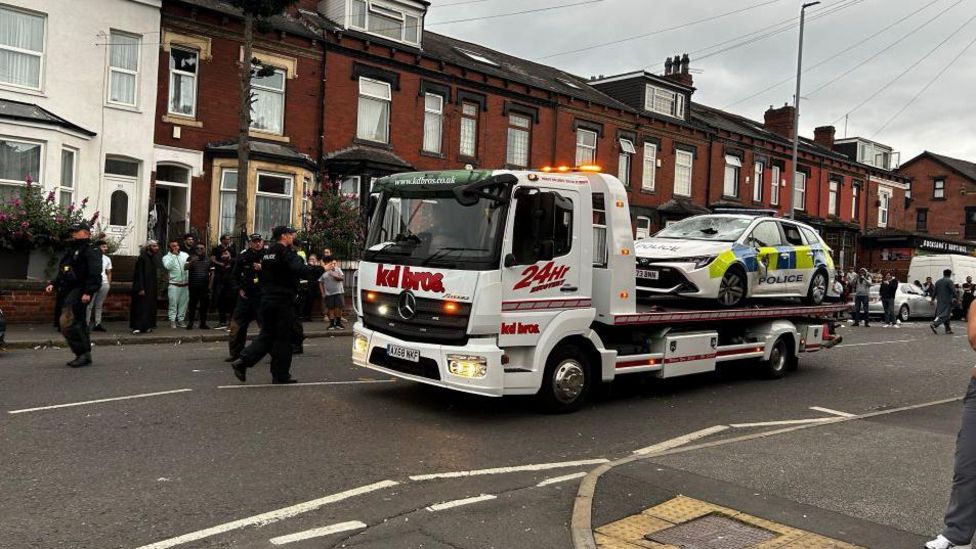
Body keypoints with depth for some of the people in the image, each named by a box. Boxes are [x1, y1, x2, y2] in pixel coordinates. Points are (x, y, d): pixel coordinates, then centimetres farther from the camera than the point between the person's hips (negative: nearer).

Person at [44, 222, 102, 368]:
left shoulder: (91, 251, -9)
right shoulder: (71, 251, 23)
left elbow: (94, 274, -19)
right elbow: (62, 273, 29)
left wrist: (88, 292, -25)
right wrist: (53, 284, 15)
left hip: (79, 291, -10)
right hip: (68, 291, 10)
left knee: (68, 323, -16)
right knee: (78, 323, 11)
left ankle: (83, 353, -12)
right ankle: (84, 356, 16)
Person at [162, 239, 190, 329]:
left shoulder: (185, 254, 11)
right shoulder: (166, 257, 2)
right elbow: (168, 266, -17)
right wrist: (173, 255, -14)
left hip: (185, 284, 3)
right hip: (174, 284, -3)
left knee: (183, 303, 7)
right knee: (173, 303, -4)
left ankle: (181, 319, 16)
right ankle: (172, 320, 2)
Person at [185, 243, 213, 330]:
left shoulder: (208, 259, 9)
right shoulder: (191, 258, 1)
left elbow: (211, 272, 11)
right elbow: (185, 268, -13)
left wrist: (210, 283, 3)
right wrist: (192, 261, -31)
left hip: (205, 287, 2)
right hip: (193, 286, -2)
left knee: (204, 306, 5)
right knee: (192, 305, 3)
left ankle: (203, 323, 13)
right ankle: (190, 323, 10)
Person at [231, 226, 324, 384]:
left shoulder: (268, 254, 15)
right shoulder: (286, 253, -13)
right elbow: (300, 270, -27)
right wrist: (321, 269, -24)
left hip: (267, 299, 8)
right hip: (283, 301, -8)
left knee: (266, 335, 14)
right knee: (283, 338, 1)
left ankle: (242, 362, 2)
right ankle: (280, 375, 7)